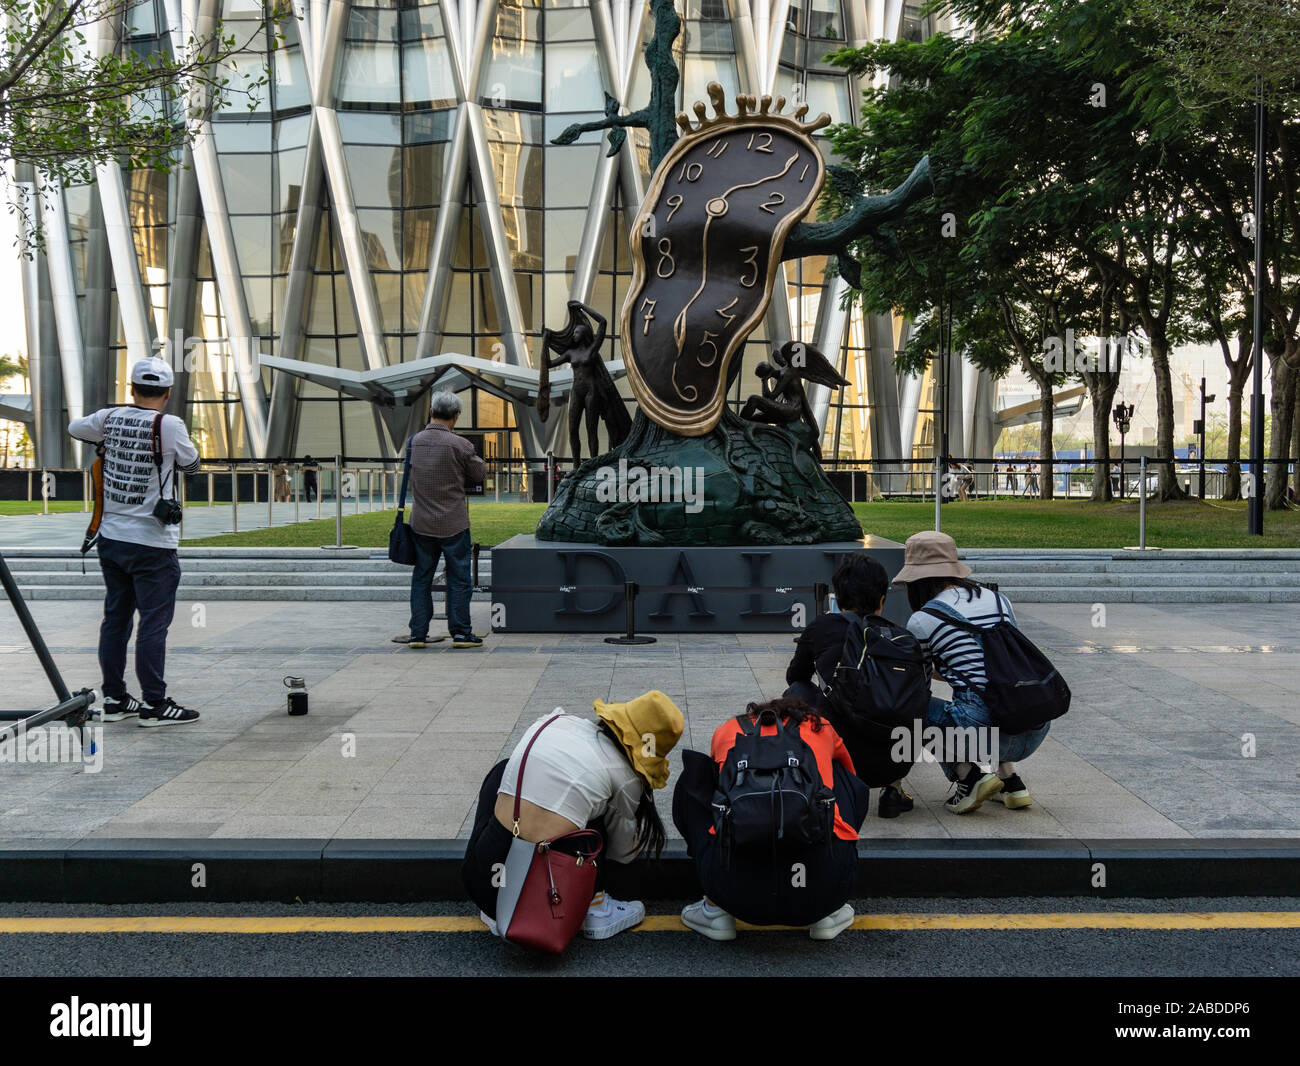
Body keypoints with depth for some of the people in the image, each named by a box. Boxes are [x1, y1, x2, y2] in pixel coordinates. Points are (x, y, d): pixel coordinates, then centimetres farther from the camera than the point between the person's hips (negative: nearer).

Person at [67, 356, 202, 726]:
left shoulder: (109, 418, 3)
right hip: (152, 543, -6)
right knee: (153, 623, 0)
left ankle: (114, 699, 22)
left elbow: (74, 427, 22)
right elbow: (191, 464, 2)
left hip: (111, 538, 6)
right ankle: (154, 704, 5)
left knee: (115, 618, 14)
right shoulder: (169, 425, -14)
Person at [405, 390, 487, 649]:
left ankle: (418, 633, 12)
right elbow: (480, 474, -2)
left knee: (421, 578, 11)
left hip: (421, 523, 4)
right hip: (453, 523, -4)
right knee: (458, 579, 5)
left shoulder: (415, 441, 1)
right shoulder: (459, 445, -13)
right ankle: (460, 632, 9)